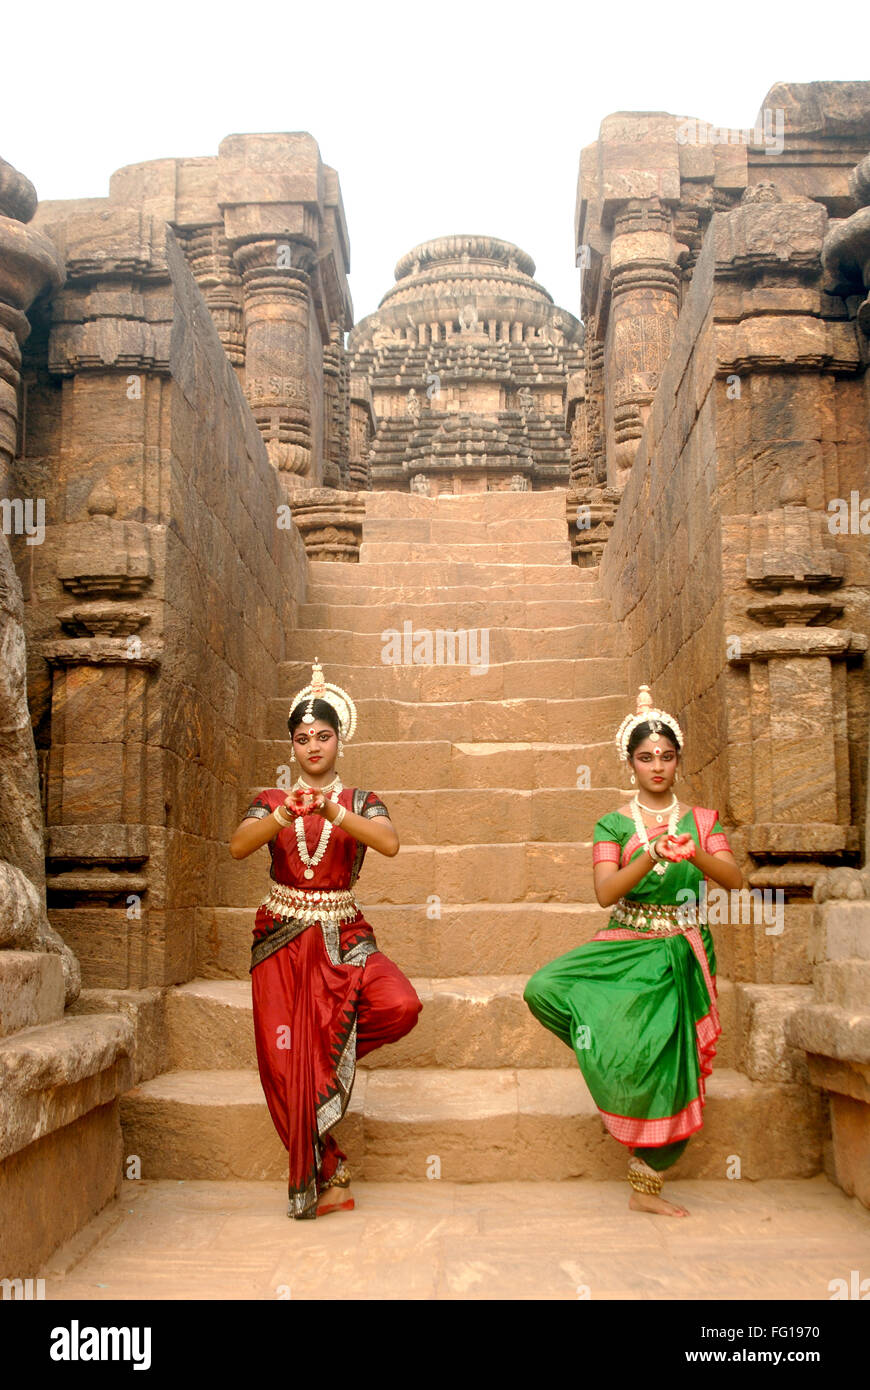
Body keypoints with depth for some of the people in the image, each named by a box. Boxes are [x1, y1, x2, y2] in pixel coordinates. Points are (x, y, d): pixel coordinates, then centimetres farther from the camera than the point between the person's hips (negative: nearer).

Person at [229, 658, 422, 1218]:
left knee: (402, 1005, -25)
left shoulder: (361, 802, 5)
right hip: (282, 939, 1)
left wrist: (334, 812, -30)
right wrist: (282, 816, -29)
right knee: (286, 1060, -4)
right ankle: (326, 1173, 11)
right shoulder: (271, 802, 7)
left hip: (343, 935, 0)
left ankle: (331, 1051, 3)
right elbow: (239, 846, -12)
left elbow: (390, 843, -17)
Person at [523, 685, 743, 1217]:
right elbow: (606, 893, -13)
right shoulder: (614, 825, 1)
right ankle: (612, 1052, -1)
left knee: (670, 1068, -1)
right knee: (544, 988, -24)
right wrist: (651, 856, -28)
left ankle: (647, 1188, 15)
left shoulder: (702, 820, 5)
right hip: (626, 948, 0)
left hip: (684, 956, 1)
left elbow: (735, 878, -9)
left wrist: (694, 854, -29)